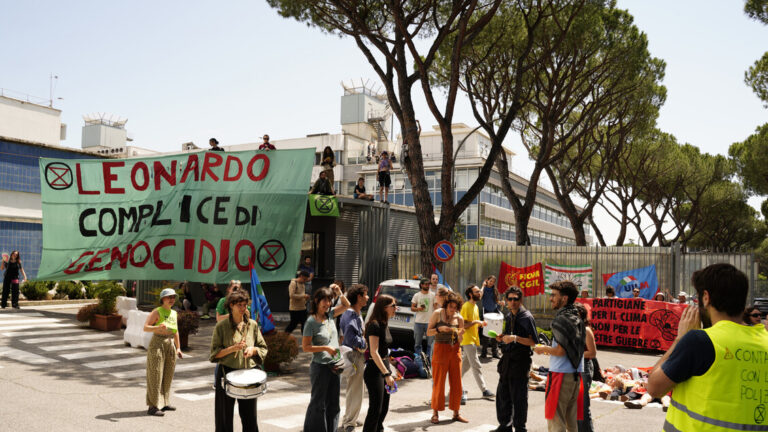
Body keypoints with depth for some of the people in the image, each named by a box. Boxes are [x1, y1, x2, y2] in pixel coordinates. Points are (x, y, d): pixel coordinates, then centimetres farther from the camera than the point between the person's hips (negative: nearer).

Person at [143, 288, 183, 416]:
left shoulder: (174, 313, 12)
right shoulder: (157, 312, -7)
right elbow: (145, 327, -14)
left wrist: (178, 348, 20)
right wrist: (158, 327, -32)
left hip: (170, 345, 7)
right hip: (157, 345, -7)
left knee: (167, 376, 11)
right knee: (155, 376, -5)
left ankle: (165, 403, 22)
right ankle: (153, 407, -2)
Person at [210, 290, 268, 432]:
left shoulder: (253, 325, 5)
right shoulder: (221, 326, -4)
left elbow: (263, 348, 12)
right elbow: (214, 353, -5)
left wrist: (253, 349, -9)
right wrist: (233, 348, -19)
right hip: (227, 374, -2)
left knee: (249, 417, 7)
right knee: (225, 418, 7)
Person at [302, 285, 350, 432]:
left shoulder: (330, 315, 4)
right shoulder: (311, 322, -13)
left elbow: (346, 305, 18)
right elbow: (305, 347, -13)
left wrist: (339, 293, 1)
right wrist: (326, 348, -19)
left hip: (334, 366, 7)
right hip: (320, 367, -6)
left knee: (333, 404, 13)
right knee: (318, 404, 3)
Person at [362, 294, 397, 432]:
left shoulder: (384, 324, 10)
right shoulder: (374, 325, -18)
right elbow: (374, 352, -23)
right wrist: (386, 374, -27)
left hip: (384, 367, 9)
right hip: (375, 370, -9)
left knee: (384, 409, 15)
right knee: (375, 409, -5)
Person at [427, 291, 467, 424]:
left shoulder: (459, 318, 3)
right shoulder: (437, 313, -4)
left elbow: (459, 340, 7)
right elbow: (428, 332, -3)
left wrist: (460, 334, -14)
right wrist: (440, 329, -18)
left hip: (455, 350, 3)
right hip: (440, 349, -3)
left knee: (456, 383, 5)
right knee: (439, 382, -1)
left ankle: (456, 413, 16)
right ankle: (435, 413, 10)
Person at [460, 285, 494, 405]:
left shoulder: (475, 307, 16)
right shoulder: (466, 306, -14)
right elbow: (464, 325, -18)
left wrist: (480, 323, 5)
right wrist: (475, 322, -20)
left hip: (474, 340, 9)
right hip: (467, 340, -9)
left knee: (465, 364, 14)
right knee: (476, 366, -8)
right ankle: (484, 390, -8)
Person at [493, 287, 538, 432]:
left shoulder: (527, 317, -11)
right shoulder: (507, 316, 12)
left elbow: (533, 342, -15)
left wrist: (515, 338, -24)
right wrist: (501, 337, 4)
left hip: (520, 361, -8)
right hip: (506, 359, 8)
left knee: (519, 398, 0)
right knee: (502, 394, 14)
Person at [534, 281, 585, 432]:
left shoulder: (561, 319, -14)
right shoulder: (577, 318, 13)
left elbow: (560, 351, -20)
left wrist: (543, 349, -3)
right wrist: (550, 349, 19)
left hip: (561, 374, -9)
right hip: (576, 374, 9)